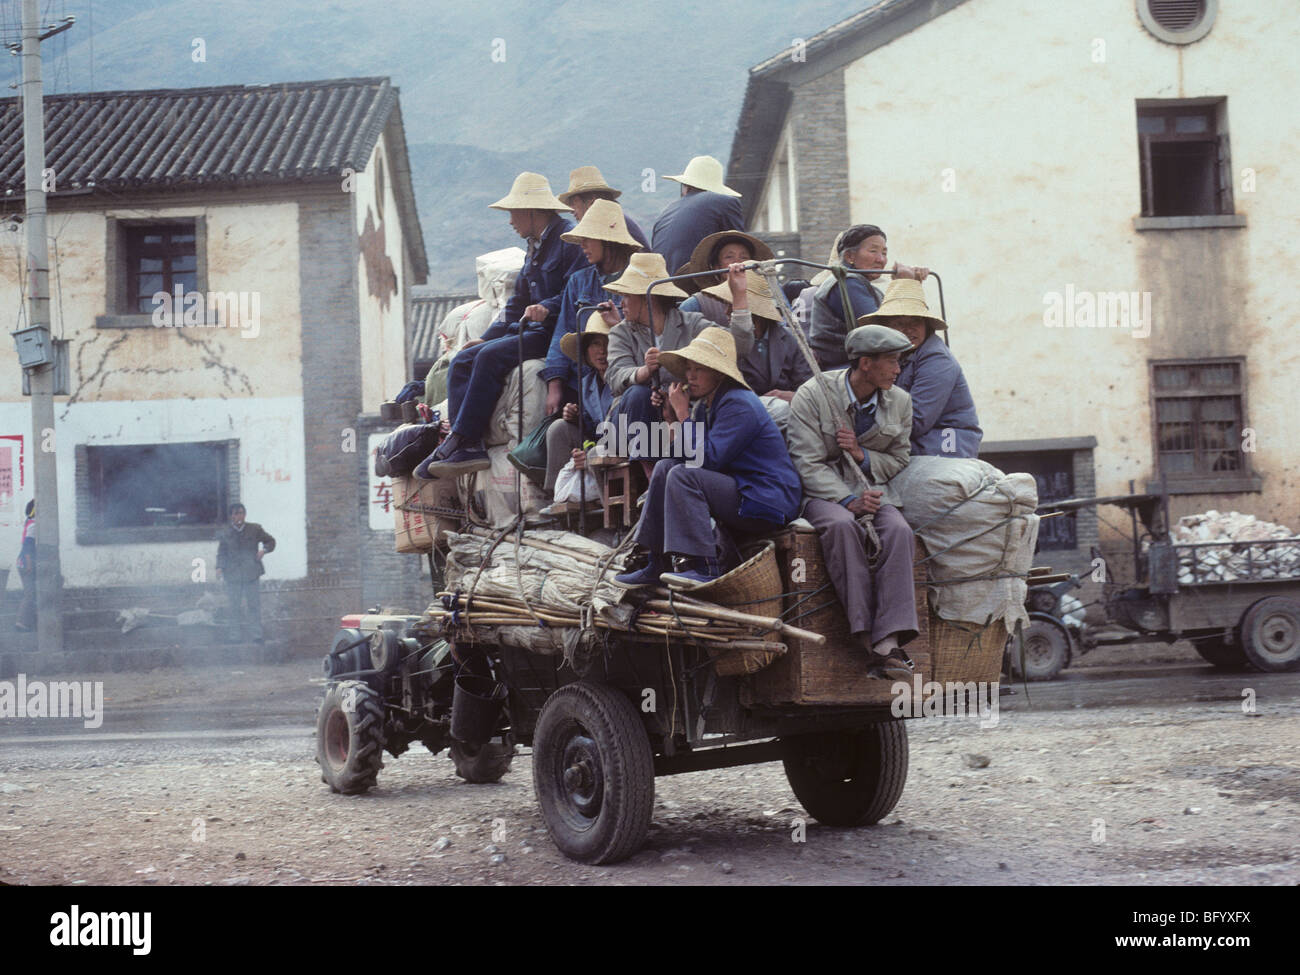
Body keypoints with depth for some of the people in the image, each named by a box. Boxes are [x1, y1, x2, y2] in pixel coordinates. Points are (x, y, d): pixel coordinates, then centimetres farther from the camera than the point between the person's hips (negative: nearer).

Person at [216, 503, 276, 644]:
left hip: (251, 573, 0)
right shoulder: (225, 532, 3)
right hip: (233, 574, 0)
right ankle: (235, 634, 10)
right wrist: (219, 567, -5)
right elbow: (221, 553, 8)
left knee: (253, 603, 1)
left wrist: (264, 550, -6)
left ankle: (256, 634, 7)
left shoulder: (254, 529, 2)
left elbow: (270, 541, 13)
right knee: (235, 605, 4)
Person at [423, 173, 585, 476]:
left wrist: (548, 308, -33)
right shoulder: (536, 247, 24)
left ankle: (461, 438, -24)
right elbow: (518, 303, 27)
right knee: (462, 361, -6)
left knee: (491, 356, -28)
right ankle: (467, 450, -21)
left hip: (557, 334, -10)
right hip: (531, 331, 10)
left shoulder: (570, 239, -7)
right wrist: (486, 337, 18)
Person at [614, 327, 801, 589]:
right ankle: (656, 564, 4)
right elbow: (686, 456, 12)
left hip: (766, 504, -10)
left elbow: (707, 460, -23)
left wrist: (683, 414, -15)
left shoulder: (739, 405, -17)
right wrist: (674, 417, 1)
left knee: (683, 475, -24)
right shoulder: (706, 404, 14)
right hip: (738, 489, 10)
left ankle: (704, 567, -25)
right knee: (666, 466, 7)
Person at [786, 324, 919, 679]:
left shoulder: (899, 401, 8)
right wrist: (847, 500, -25)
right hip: (822, 493, -4)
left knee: (899, 531, -30)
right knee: (842, 525, -38)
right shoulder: (812, 395, -7)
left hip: (872, 490, 4)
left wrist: (863, 455, -7)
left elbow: (900, 460, 15)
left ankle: (889, 643, -37)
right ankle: (867, 638, -38)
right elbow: (808, 464, -11)